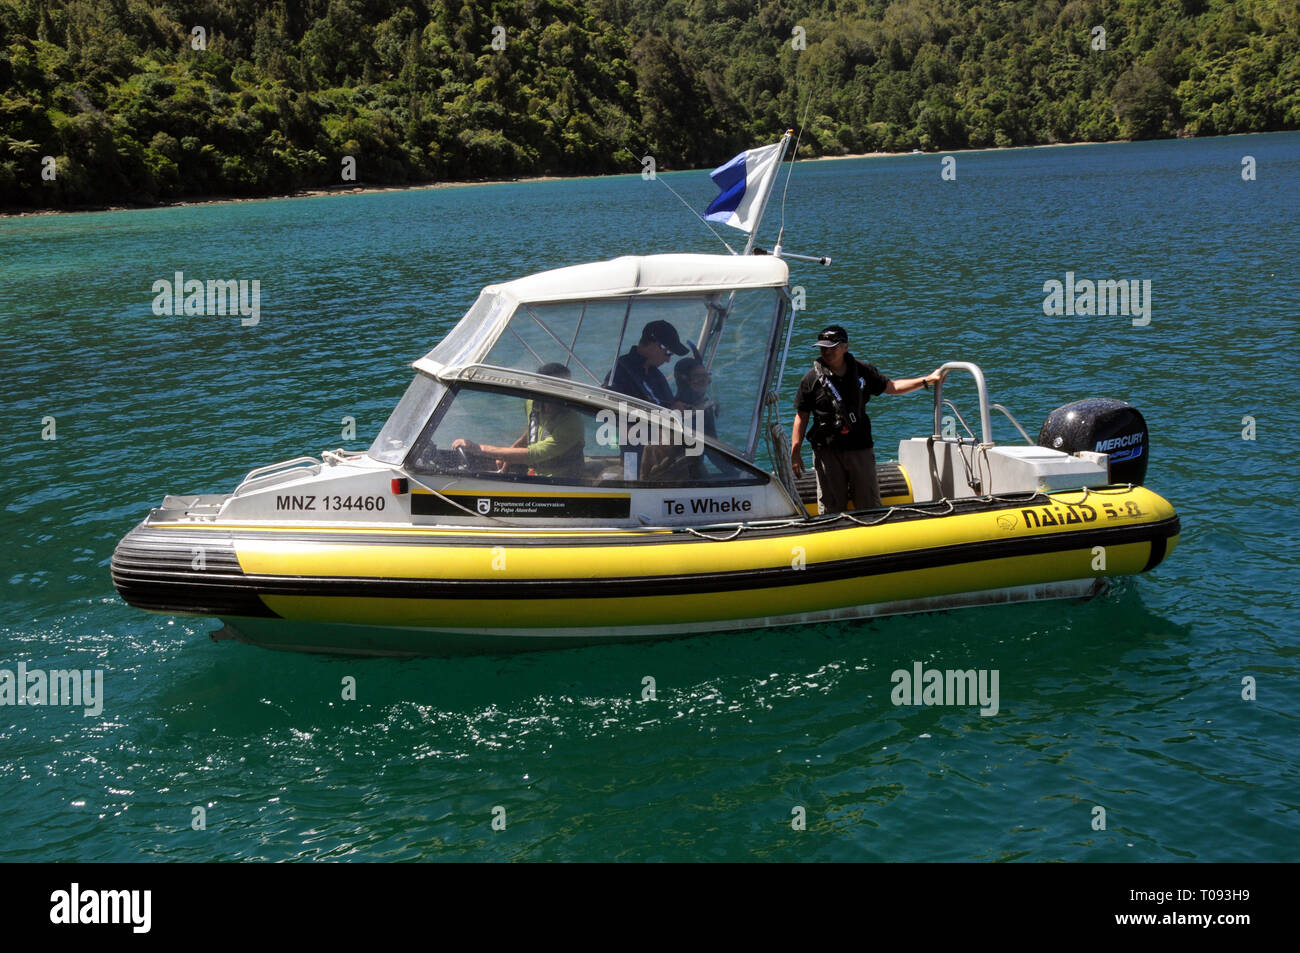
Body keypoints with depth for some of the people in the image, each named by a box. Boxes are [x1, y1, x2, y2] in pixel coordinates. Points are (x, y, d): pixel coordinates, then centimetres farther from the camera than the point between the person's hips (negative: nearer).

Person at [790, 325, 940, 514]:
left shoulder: (862, 372, 6)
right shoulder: (812, 379, -2)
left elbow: (892, 387, 16)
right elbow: (801, 416, 0)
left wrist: (927, 380, 9)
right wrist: (795, 453, -4)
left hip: (860, 448, 2)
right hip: (827, 451, -2)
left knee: (870, 506, 7)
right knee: (831, 508, 2)